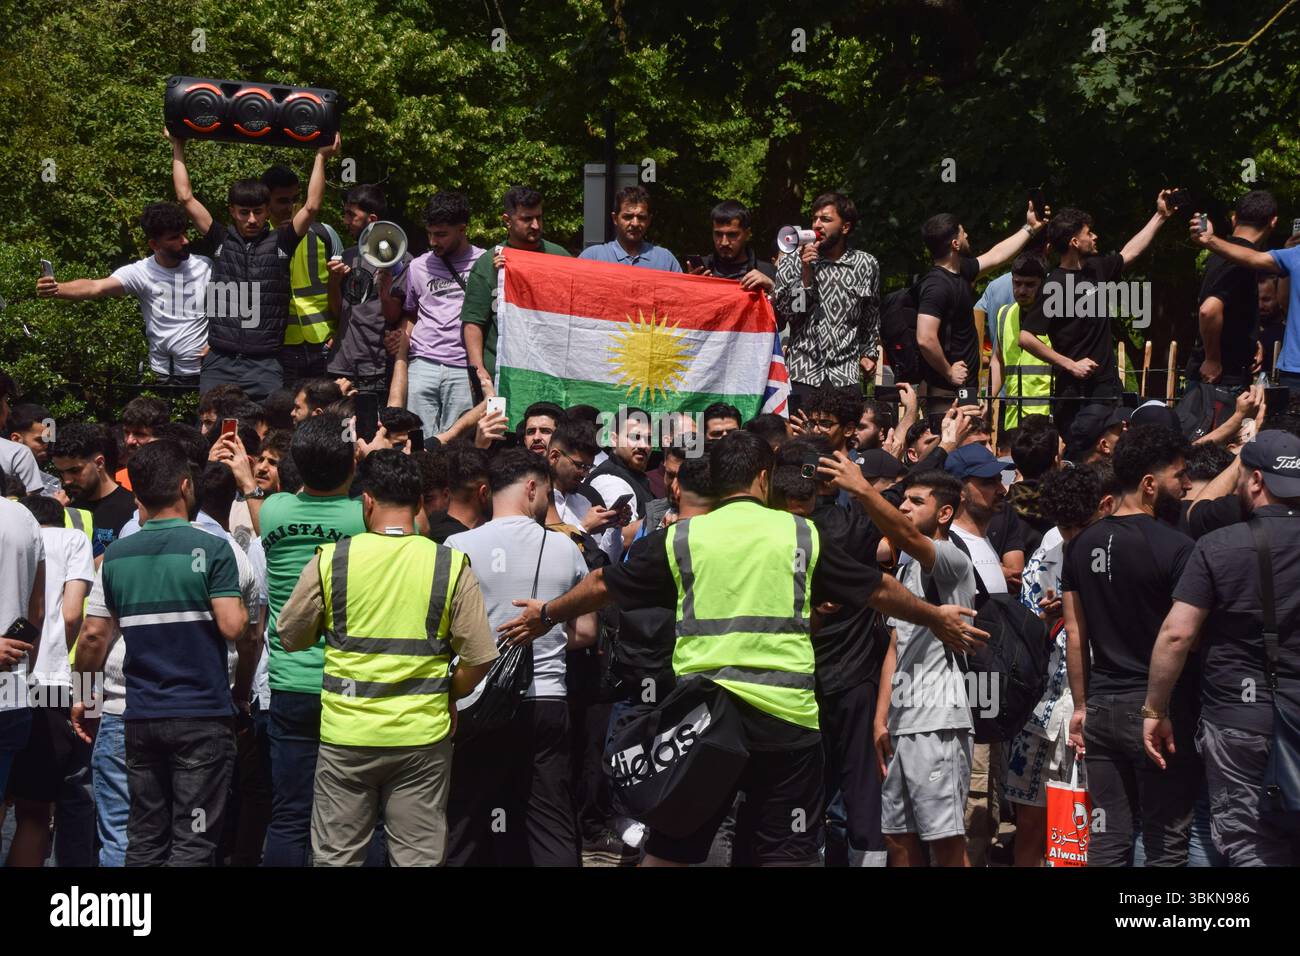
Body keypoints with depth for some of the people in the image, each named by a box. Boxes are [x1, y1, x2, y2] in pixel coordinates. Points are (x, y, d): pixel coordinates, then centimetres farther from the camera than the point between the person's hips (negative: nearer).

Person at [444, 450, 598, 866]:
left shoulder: (459, 546, -7)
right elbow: (585, 632, 9)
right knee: (552, 831, 6)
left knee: (465, 827, 7)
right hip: (546, 702, 2)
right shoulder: (564, 548, 1)